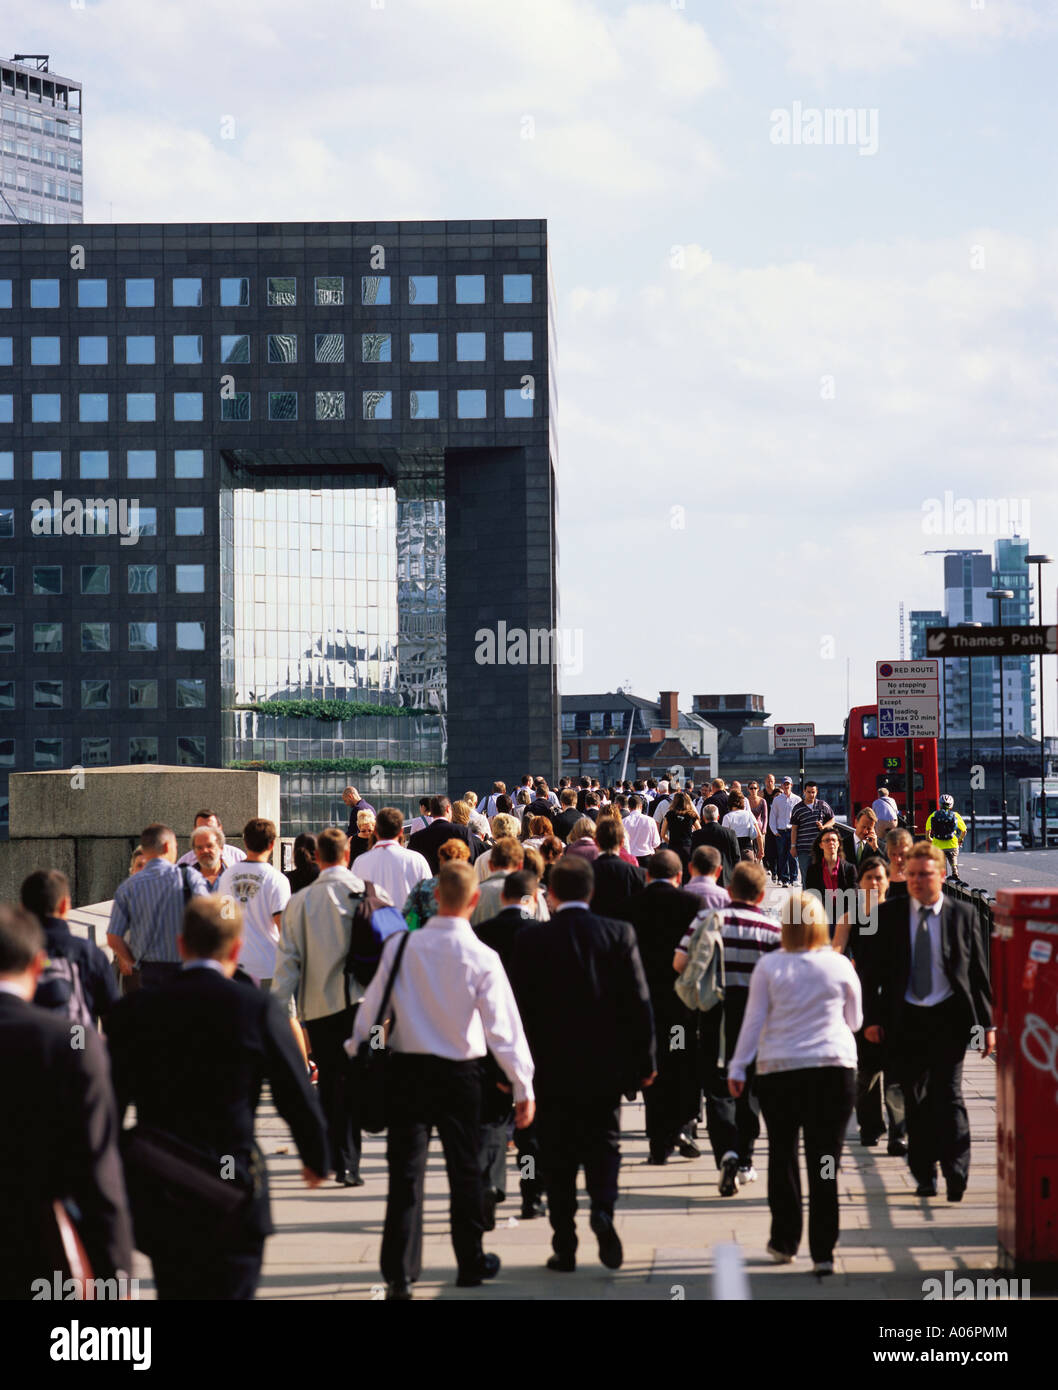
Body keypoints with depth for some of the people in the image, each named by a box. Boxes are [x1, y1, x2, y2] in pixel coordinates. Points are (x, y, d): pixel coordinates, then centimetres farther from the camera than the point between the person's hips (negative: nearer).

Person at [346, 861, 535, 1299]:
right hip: (459, 1074, -1)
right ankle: (471, 1263, 25)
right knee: (465, 1170, 13)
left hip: (406, 1068, 1)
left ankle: (399, 1274, 3)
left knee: (405, 1171, 4)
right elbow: (502, 1027, -9)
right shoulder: (482, 958, -11)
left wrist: (354, 1053, 15)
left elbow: (372, 1008, 0)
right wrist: (523, 1086, -3)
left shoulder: (400, 947, -7)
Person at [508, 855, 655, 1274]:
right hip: (605, 1065, 1)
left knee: (558, 1158, 7)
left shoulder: (530, 939, -6)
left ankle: (564, 1247, 6)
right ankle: (603, 1208, -11)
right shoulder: (619, 934, -4)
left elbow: (520, 1005, -4)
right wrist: (643, 1061, 4)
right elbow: (638, 1001, -4)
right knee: (603, 1145, 15)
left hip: (552, 1067, -1)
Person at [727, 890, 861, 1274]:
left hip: (779, 1070, 0)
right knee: (825, 1160, 1)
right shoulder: (840, 966, -1)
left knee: (782, 1156, 14)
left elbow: (753, 1022, -1)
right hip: (834, 1068, 0)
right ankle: (823, 1251, -2)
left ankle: (785, 1242, 20)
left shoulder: (769, 967, -4)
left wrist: (737, 1068, 8)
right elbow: (854, 1021, 11)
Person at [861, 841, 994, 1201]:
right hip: (905, 1019, 2)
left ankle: (956, 1174, -8)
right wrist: (873, 1018, -1)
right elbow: (874, 970, 6)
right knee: (915, 1100, 7)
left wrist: (987, 1023, 2)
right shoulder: (889, 914, 4)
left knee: (948, 1094, -10)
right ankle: (924, 1174, 17)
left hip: (949, 1016, -2)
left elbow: (979, 972, 5)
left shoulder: (963, 915, 2)